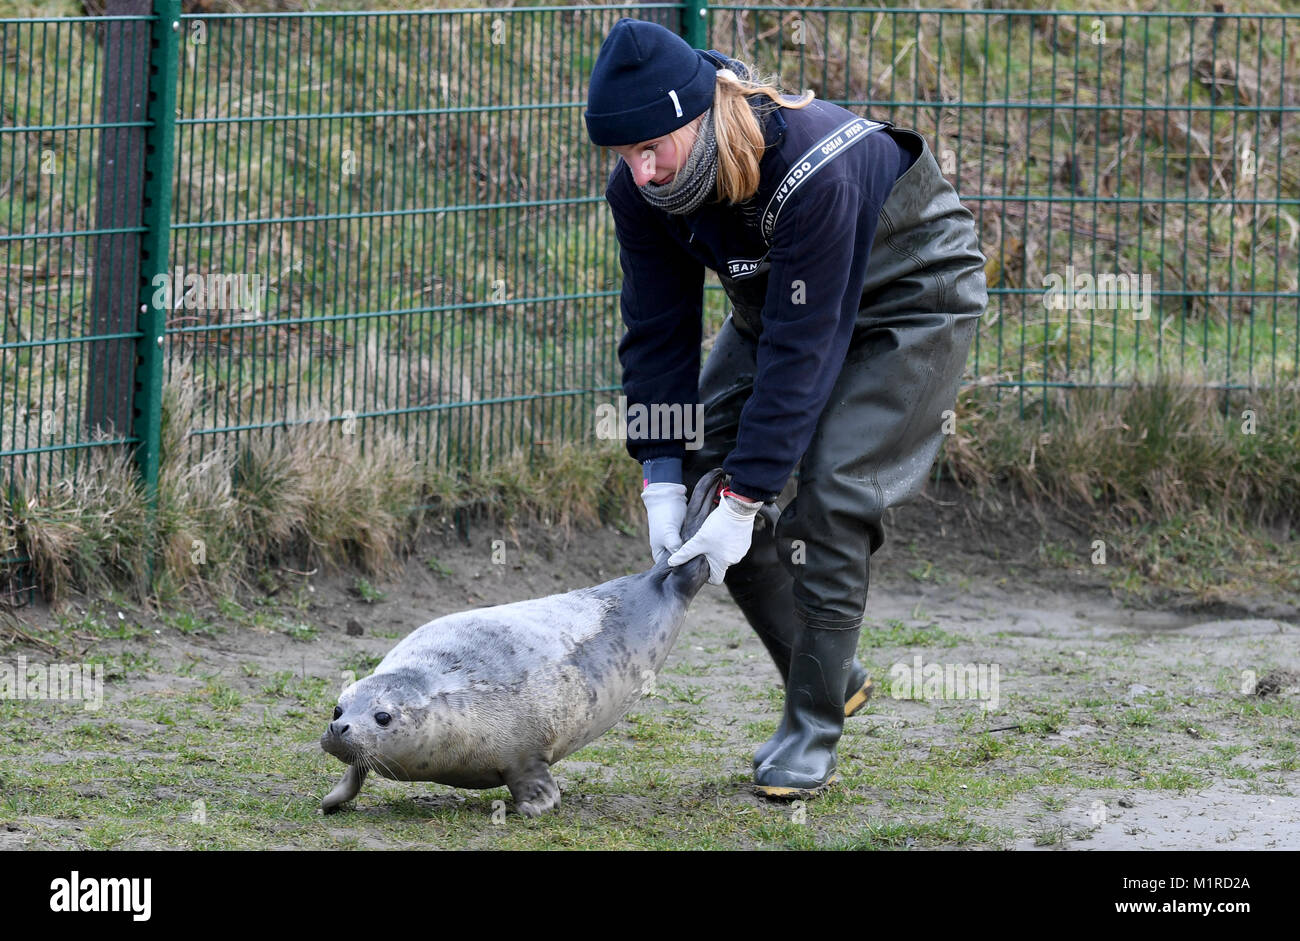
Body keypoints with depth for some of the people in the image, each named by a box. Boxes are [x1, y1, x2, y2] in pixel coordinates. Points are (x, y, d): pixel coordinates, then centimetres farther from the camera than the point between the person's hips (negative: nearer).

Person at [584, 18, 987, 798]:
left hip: (909, 295, -7)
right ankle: (835, 678, 14)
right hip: (778, 299, 7)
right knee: (708, 476, -2)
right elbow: (659, 332, -12)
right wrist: (664, 478, -18)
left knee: (831, 494, -19)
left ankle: (813, 733, -9)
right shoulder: (641, 189, -21)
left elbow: (801, 348, -36)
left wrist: (745, 500, -34)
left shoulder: (812, 169, -40)